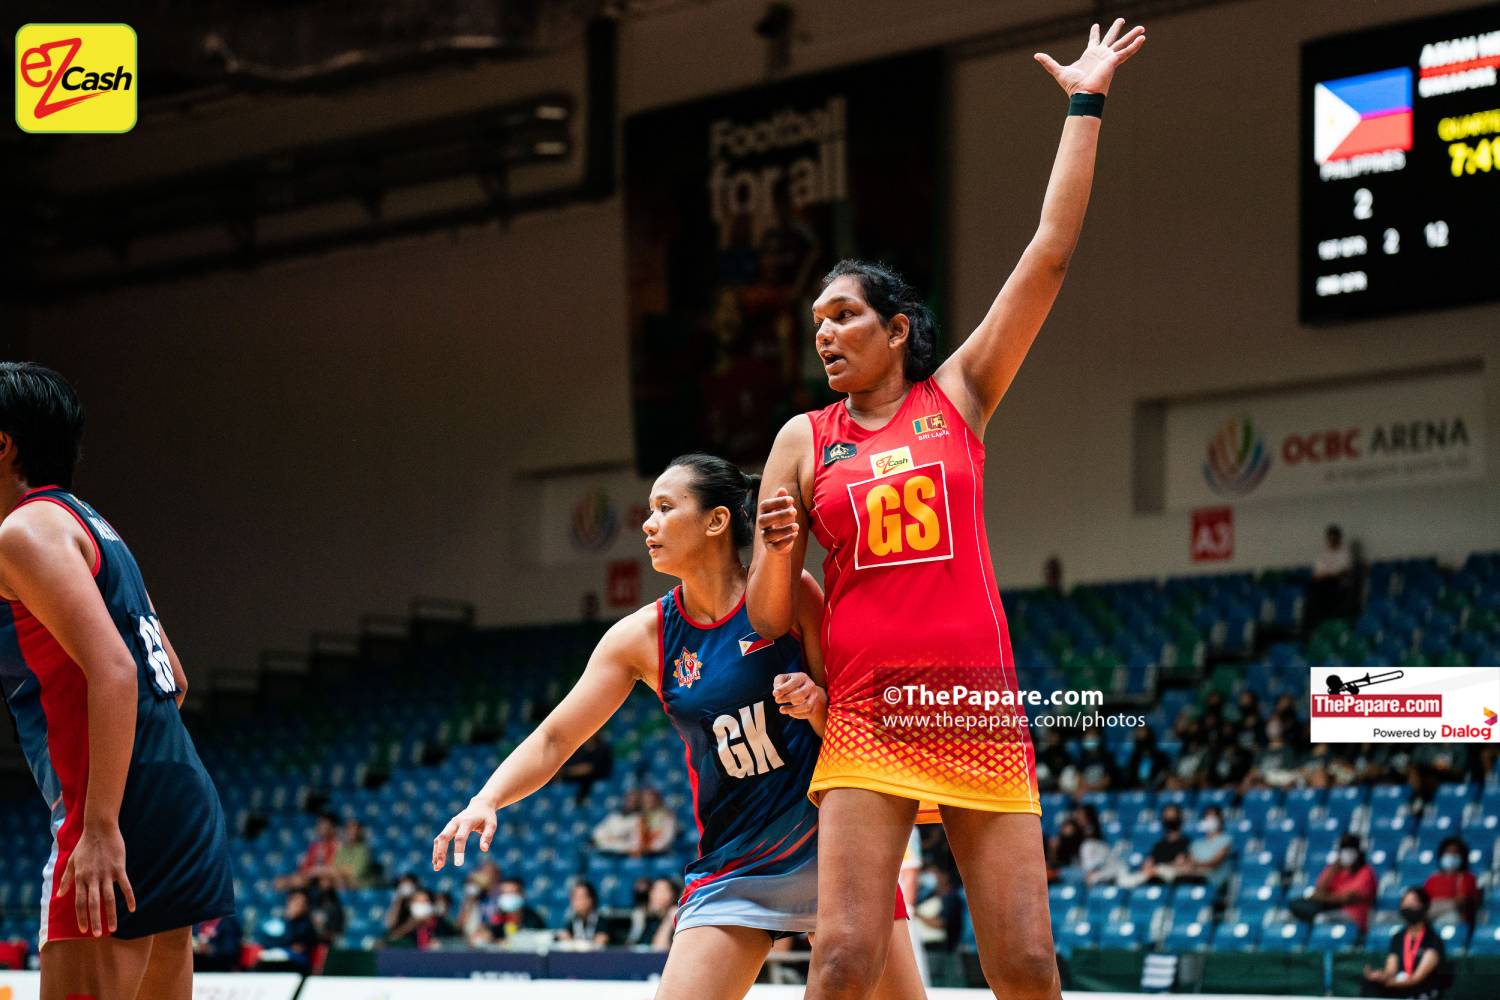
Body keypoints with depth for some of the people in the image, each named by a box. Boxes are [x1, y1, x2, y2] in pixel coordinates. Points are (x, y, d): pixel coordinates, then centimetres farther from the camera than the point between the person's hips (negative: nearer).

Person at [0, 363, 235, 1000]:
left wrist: (101, 827, -25)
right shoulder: (89, 525, 21)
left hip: (121, 816, -10)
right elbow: (172, 679, 25)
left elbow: (115, 670, -21)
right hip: (181, 801, 10)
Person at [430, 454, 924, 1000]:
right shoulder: (642, 636, -1)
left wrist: (816, 704, -23)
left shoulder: (791, 596, -6)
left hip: (831, 850, -1)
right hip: (731, 870, 1)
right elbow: (555, 738, -1)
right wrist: (486, 800, -18)